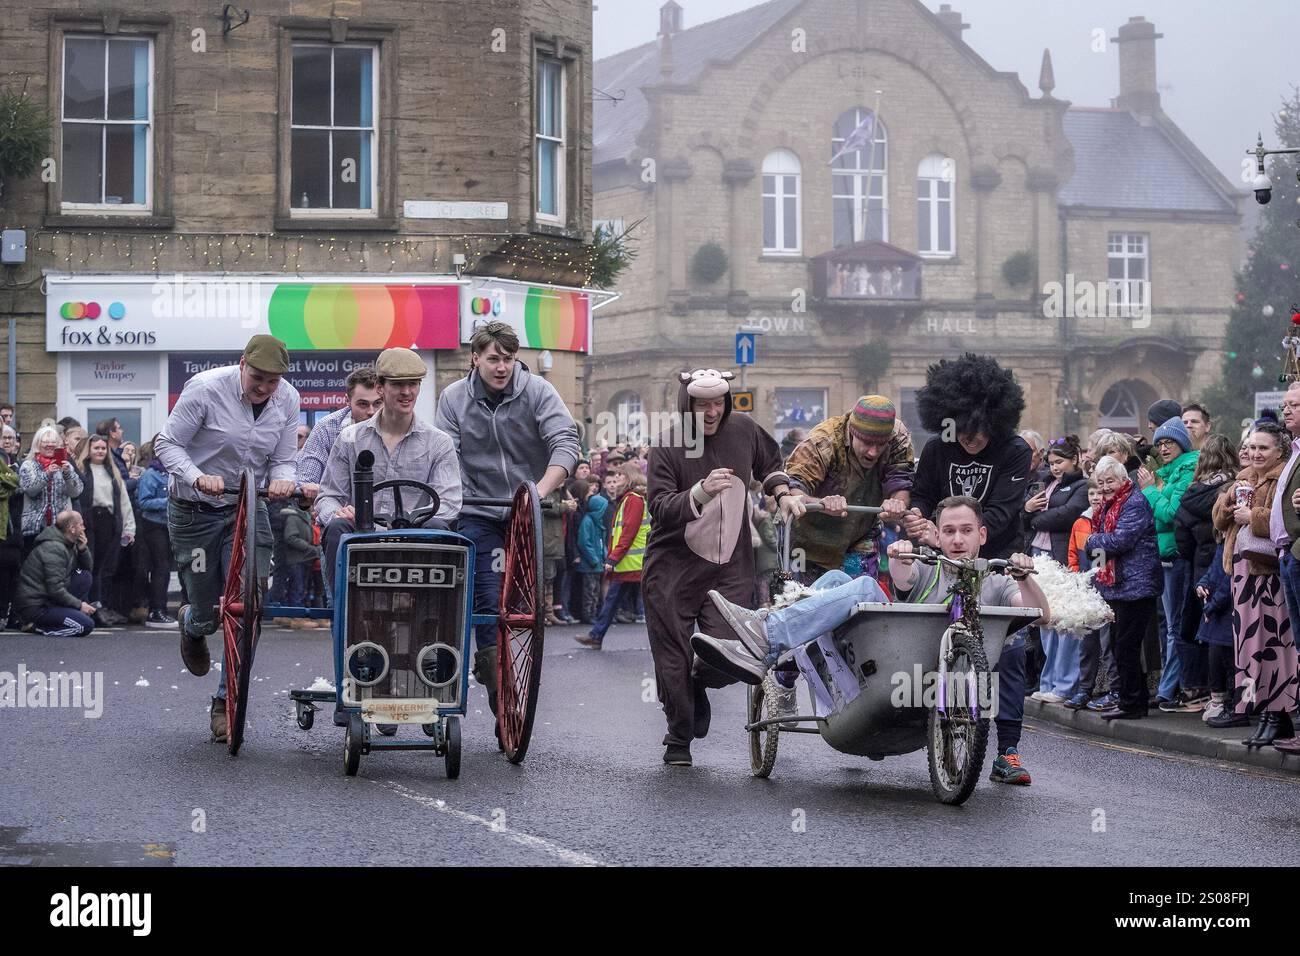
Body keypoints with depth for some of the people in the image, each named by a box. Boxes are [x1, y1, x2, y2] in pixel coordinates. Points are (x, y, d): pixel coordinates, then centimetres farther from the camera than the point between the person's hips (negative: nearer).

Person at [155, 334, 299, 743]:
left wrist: (282, 480, -23)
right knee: (208, 614, 4)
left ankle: (226, 703, 3)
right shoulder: (206, 388, -19)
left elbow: (283, 460, 1)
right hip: (195, 511, -3)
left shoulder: (287, 399, -6)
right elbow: (167, 444, -13)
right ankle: (193, 624, 45)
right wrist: (198, 477, -31)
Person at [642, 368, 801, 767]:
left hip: (730, 568, 2)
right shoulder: (666, 446, -11)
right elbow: (660, 508, -21)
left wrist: (783, 494, 7)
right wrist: (701, 492, -36)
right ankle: (678, 738, 22)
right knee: (674, 659, 1)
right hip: (674, 568, -2)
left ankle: (698, 689, 28)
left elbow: (770, 463, 23)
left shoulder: (744, 430, 1)